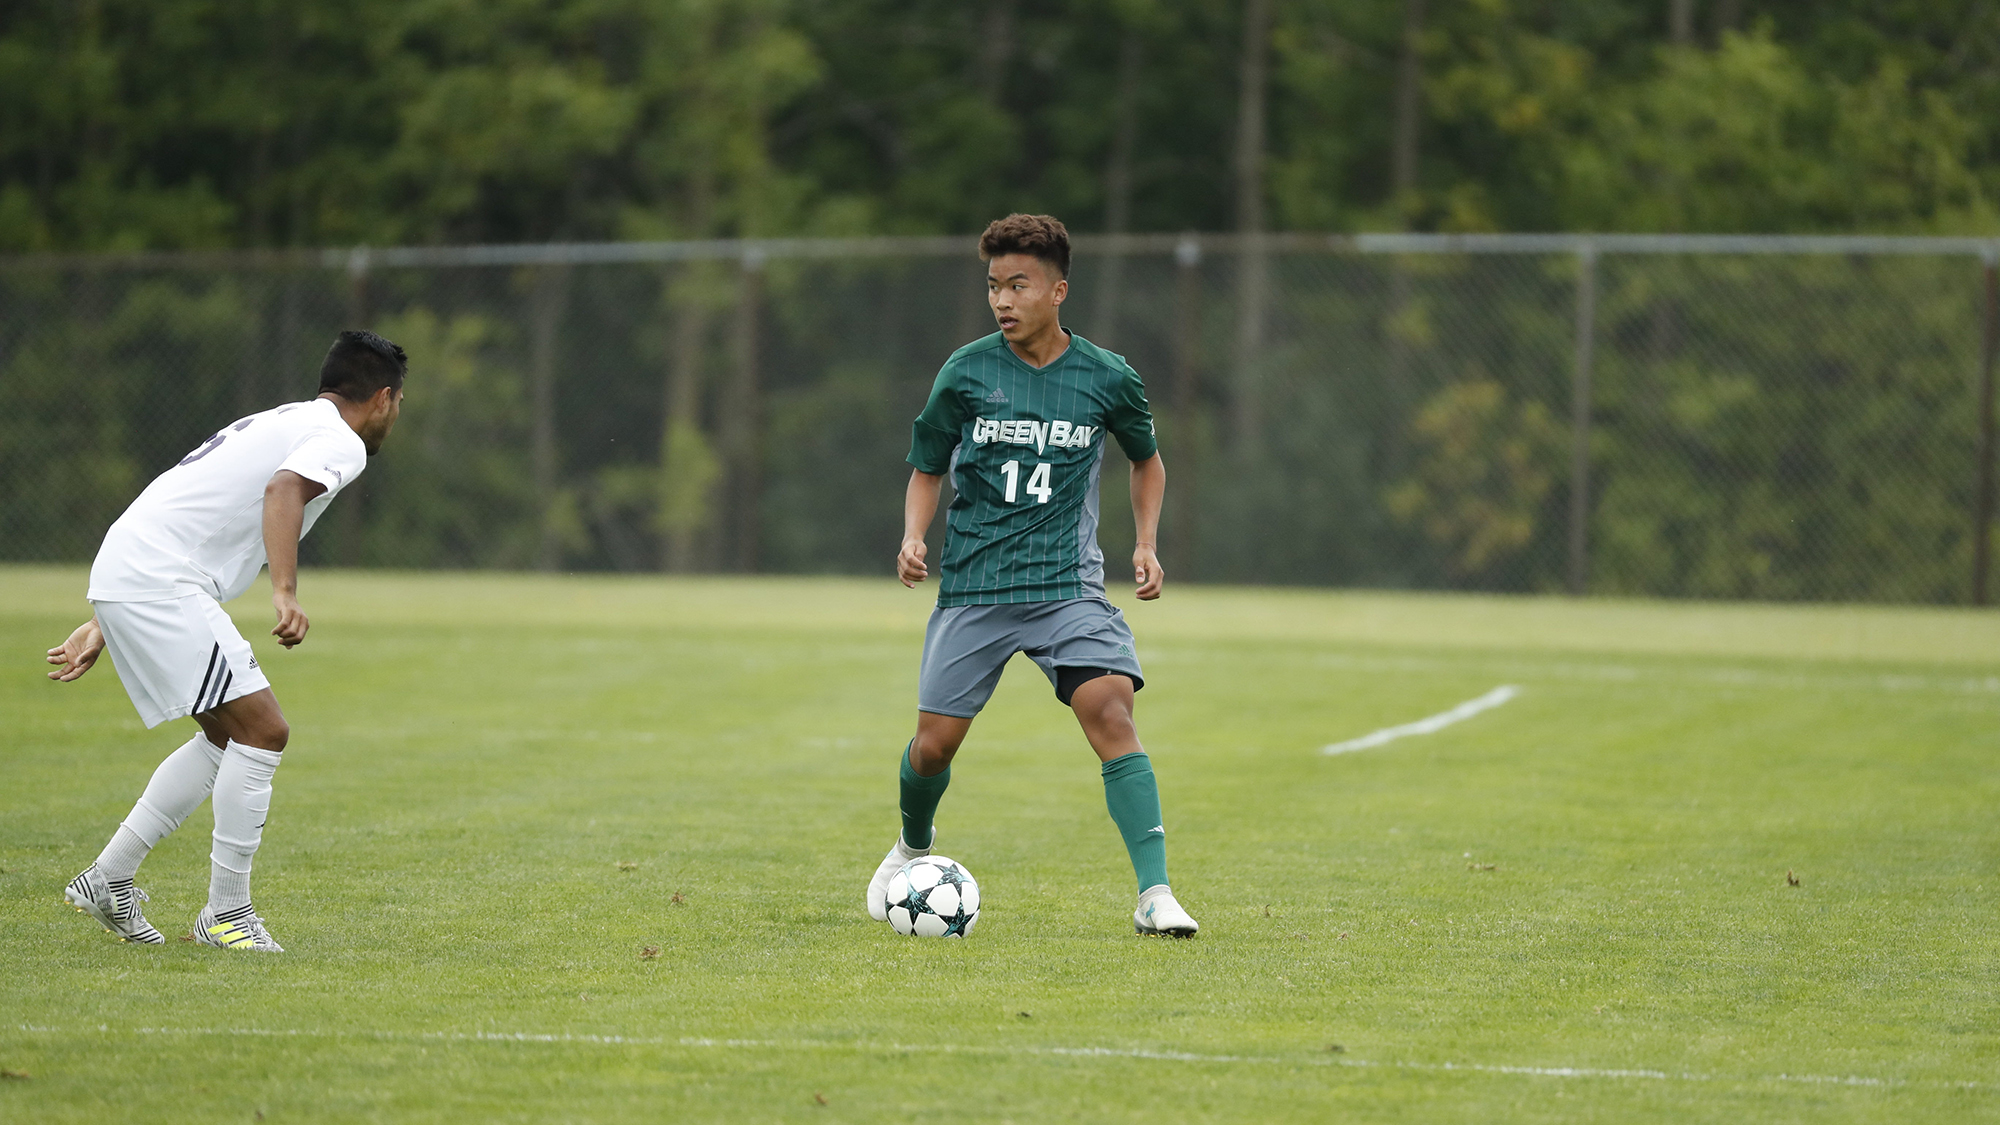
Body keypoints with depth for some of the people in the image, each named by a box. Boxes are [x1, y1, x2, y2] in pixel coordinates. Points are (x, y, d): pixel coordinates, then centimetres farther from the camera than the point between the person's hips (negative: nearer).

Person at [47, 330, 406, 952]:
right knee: (263, 733, -9)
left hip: (122, 574, 10)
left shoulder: (278, 424, 27)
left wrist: (103, 626, 29)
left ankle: (108, 878, 20)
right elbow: (284, 490, -26)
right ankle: (226, 912, -2)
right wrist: (285, 593, -37)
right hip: (160, 583, -10)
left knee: (230, 738, 17)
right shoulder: (340, 441, -3)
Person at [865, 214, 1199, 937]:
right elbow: (927, 470, 11)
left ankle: (1155, 895, -23)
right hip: (972, 587, 1)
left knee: (1112, 716, -21)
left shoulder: (1107, 378, 0)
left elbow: (1146, 459, 19)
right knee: (935, 743, 2)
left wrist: (1146, 544, 7)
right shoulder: (966, 373, -1)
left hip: (1068, 586, -1)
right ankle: (913, 845, 36)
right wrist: (913, 537, -7)